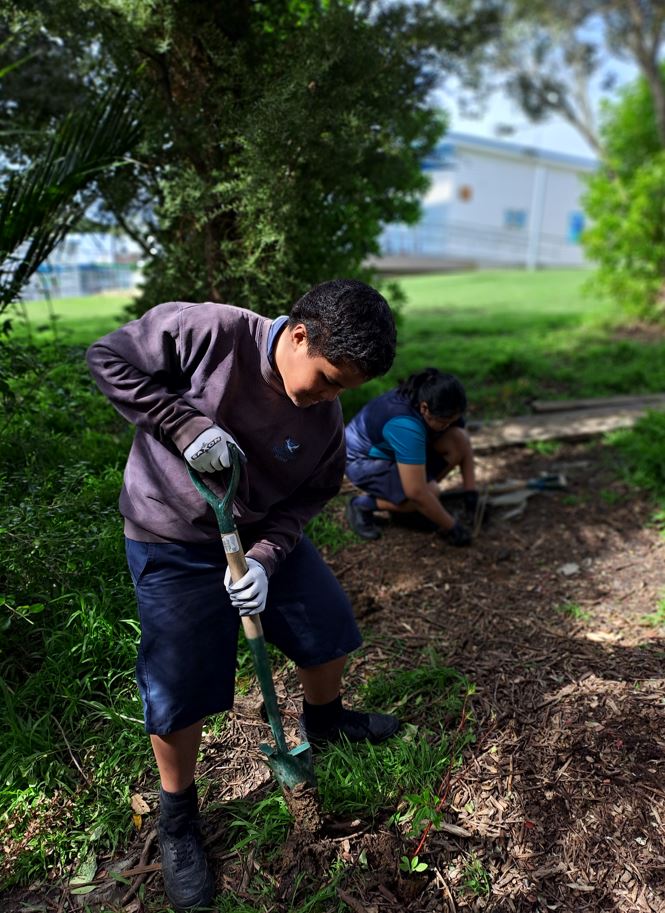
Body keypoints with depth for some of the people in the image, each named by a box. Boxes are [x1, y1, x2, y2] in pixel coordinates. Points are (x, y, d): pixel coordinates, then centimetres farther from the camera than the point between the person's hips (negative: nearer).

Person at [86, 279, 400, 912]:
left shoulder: (324, 416, -11)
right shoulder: (211, 332, -25)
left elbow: (308, 496, -3)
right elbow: (109, 358, -18)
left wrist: (266, 557, -18)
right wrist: (185, 423, -29)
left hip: (266, 535, 5)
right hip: (174, 546, -5)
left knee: (328, 626, 16)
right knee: (179, 691, 0)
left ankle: (324, 719, 49)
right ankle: (177, 821, 29)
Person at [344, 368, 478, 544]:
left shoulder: (437, 405, -16)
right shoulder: (406, 425, -39)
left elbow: (464, 444, -1)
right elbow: (417, 492, -37)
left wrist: (471, 491, -8)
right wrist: (450, 527, -25)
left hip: (389, 449, 8)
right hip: (362, 460, -8)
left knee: (458, 440, -13)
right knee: (429, 492, -29)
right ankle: (362, 504, -6)